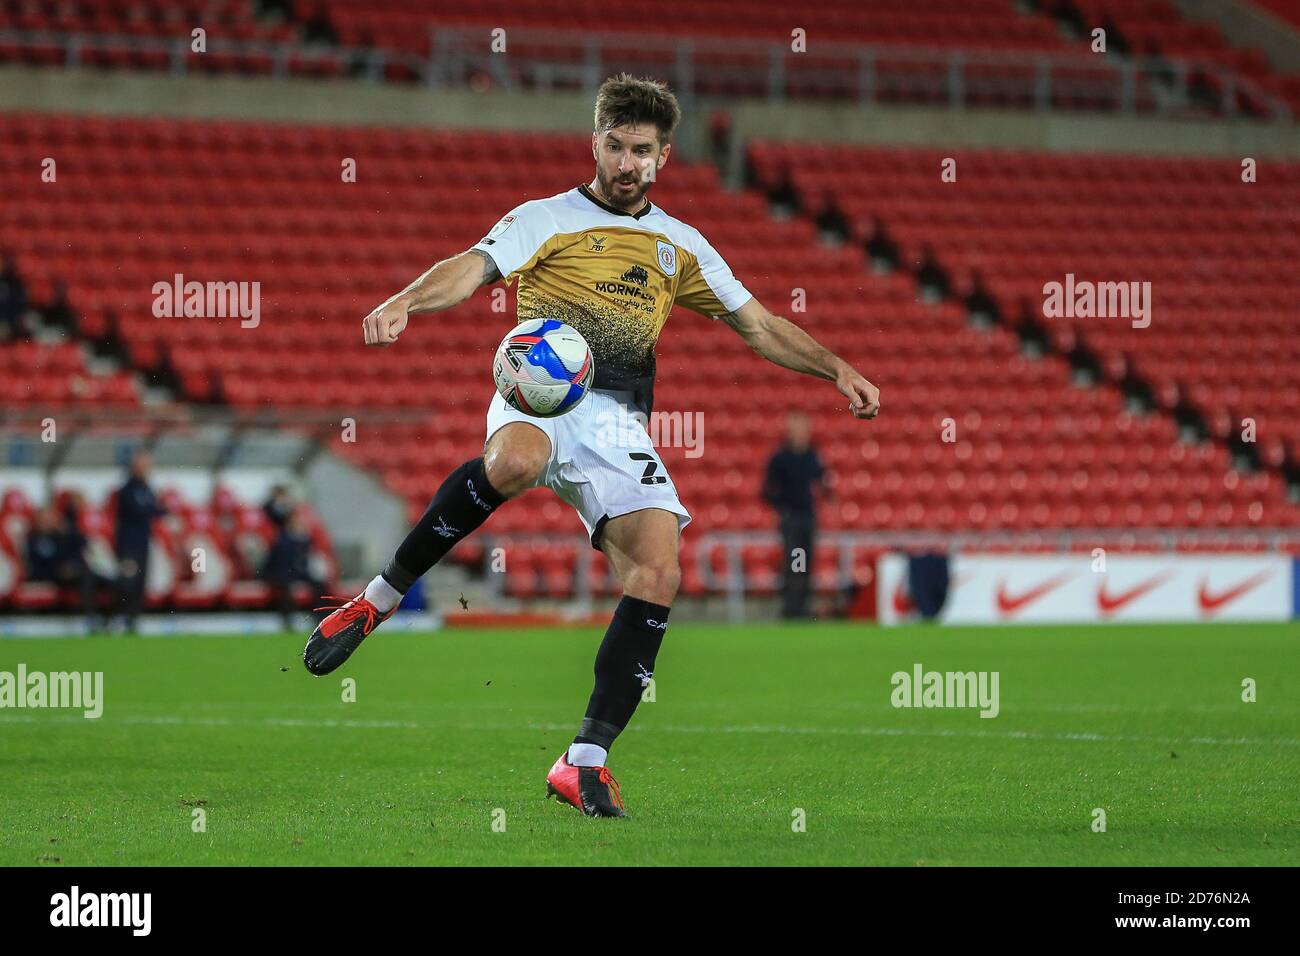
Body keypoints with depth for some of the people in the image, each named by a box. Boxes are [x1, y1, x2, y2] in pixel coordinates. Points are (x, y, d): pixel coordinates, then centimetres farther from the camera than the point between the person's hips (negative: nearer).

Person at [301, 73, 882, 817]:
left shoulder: (681, 245, 23)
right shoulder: (546, 220, 9)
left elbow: (759, 326, 29)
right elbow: (471, 270, -9)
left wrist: (837, 368, 16)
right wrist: (406, 302, -29)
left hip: (619, 421, 4)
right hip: (538, 396, -4)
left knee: (659, 570, -17)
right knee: (513, 463, -41)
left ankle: (587, 760, -11)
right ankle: (381, 597, -25)